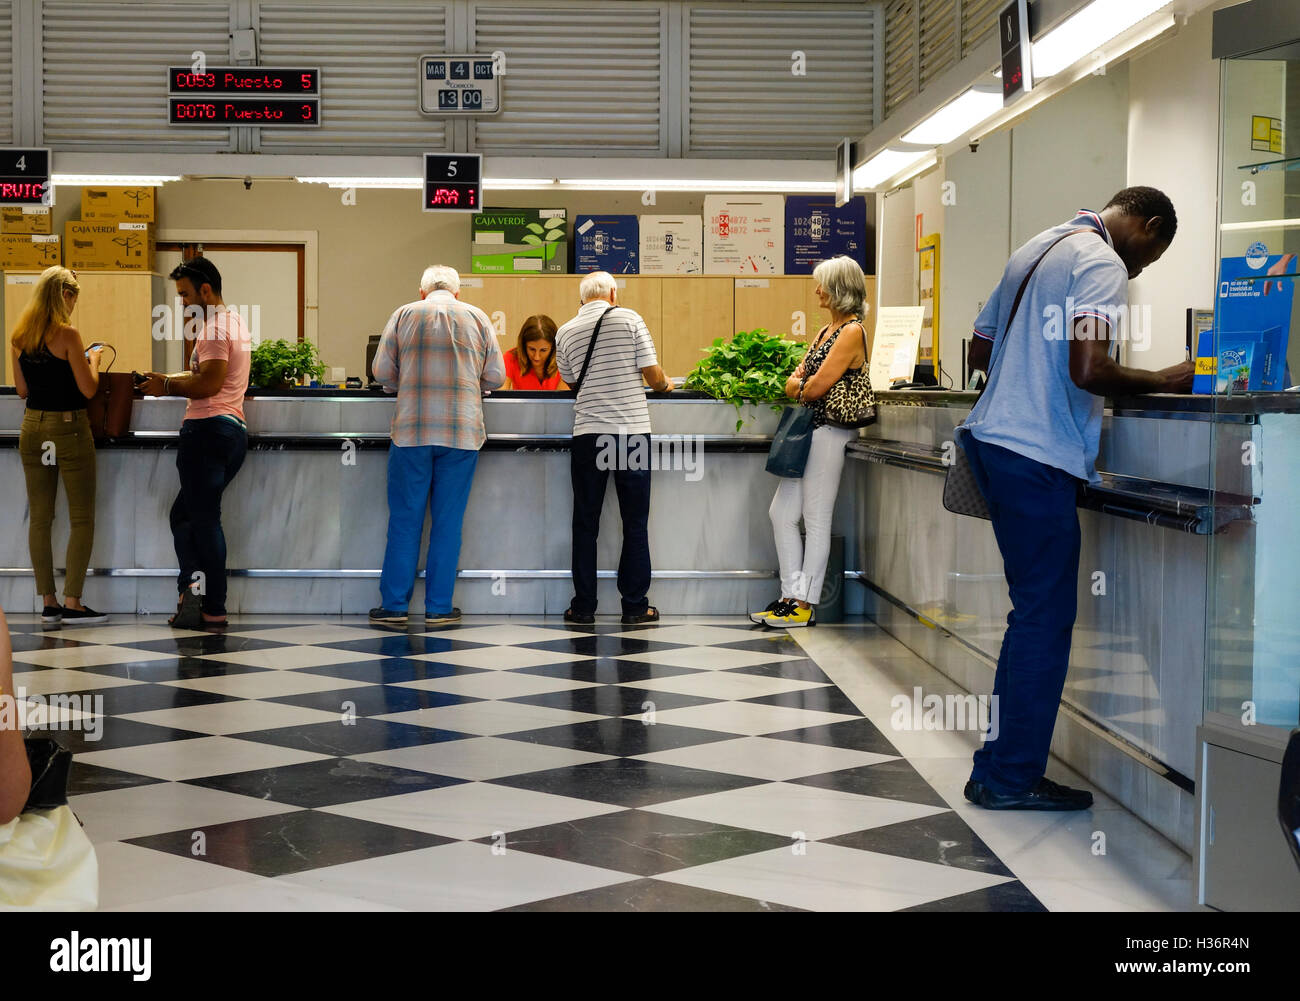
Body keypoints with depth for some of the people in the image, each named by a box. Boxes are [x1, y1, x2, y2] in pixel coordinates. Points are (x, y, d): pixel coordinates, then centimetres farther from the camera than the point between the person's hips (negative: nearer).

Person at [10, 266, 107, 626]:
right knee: (82, 519, 1)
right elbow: (88, 389, -13)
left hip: (33, 427, 6)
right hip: (69, 428, -6)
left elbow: (22, 389, 12)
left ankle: (48, 603, 11)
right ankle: (72, 603, -2)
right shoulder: (67, 335, -14)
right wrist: (93, 358, 4)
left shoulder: (20, 336, 5)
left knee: (39, 518, 9)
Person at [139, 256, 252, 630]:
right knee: (184, 513, 13)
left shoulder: (215, 328, -11)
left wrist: (169, 387, -8)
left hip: (207, 428, -10)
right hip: (234, 429, 10)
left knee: (204, 519, -7)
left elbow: (209, 383, -20)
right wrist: (170, 379, 17)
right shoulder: (237, 323, 21)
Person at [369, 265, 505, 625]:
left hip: (411, 430, 0)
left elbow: (382, 371, 5)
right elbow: (495, 376, 8)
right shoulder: (477, 318, 9)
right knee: (448, 521, 5)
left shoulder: (403, 315, 7)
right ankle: (438, 607, 7)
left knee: (404, 520, 5)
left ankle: (394, 605, 8)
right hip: (462, 432, 0)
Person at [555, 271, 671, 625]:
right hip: (633, 431, -2)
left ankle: (583, 606, 11)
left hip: (588, 434, 2)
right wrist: (665, 385, 19)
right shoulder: (629, 318, -1)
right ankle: (635, 606, 7)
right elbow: (653, 375, -3)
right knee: (635, 523, 5)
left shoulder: (565, 333, 7)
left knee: (585, 523, 9)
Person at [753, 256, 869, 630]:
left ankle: (805, 606, -1)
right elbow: (793, 383, 15)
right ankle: (792, 595, 12)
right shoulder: (826, 331, 18)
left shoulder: (852, 332, -11)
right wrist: (801, 385, -7)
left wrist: (800, 387, 4)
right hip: (810, 430, 10)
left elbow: (817, 386, -17)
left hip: (829, 431, -10)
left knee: (816, 521, -5)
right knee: (781, 513, 8)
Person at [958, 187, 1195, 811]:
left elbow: (980, 352, 26)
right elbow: (1088, 369, -22)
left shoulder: (1036, 250, 21)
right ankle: (1012, 778, 3)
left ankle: (998, 769, 19)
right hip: (1037, 455, -10)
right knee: (1045, 617, -3)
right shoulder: (1102, 264, -9)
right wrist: (1162, 381, -8)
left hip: (993, 438, 10)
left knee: (1033, 612, 15)